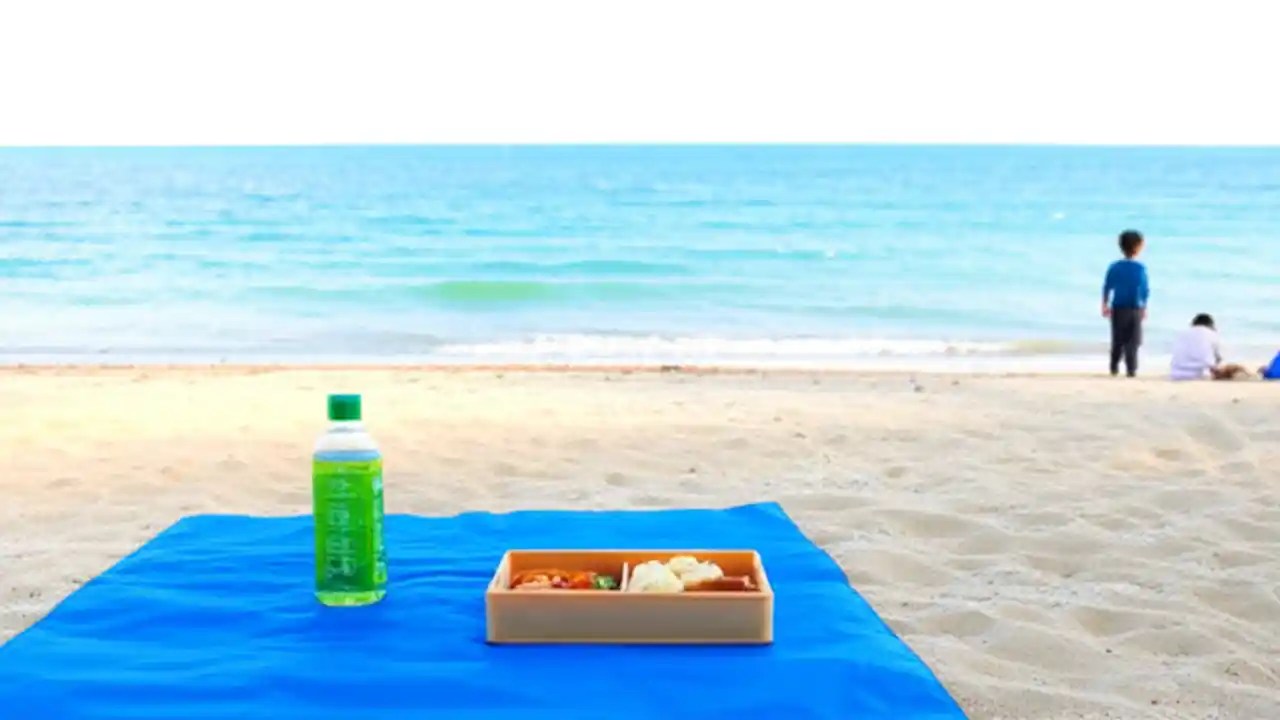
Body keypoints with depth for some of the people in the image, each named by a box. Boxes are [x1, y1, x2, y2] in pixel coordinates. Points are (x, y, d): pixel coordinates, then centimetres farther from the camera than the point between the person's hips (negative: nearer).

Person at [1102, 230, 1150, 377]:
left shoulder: (1114, 267, 0)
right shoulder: (1140, 268, -7)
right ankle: (1131, 369, -5)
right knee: (1133, 341, 1)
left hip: (1118, 309, 2)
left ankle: (1114, 367, 10)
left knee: (1117, 340, 10)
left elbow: (1107, 288, 3)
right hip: (1135, 309, -2)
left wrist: (1105, 306, 12)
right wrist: (1144, 308, 6)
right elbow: (1145, 290, -4)